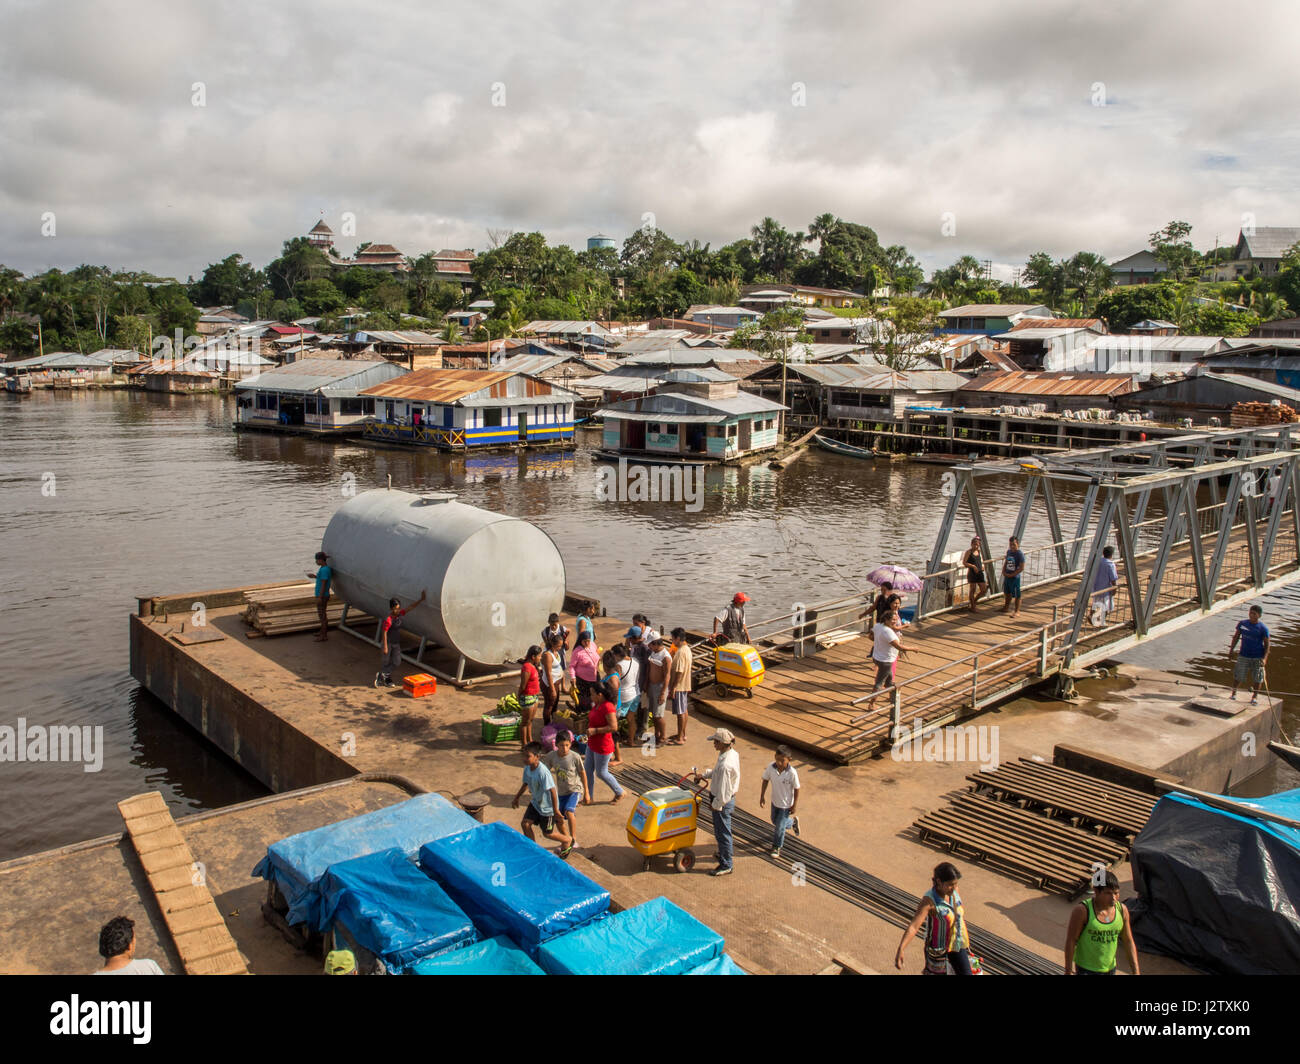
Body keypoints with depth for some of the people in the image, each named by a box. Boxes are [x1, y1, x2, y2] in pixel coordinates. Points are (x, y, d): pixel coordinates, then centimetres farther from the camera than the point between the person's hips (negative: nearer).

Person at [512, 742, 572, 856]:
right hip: (536, 803, 7)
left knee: (547, 833, 7)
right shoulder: (527, 768, -9)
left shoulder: (543, 772, -34)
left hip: (547, 806, -7)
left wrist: (555, 811, -26)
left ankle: (568, 841, 33)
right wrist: (516, 798, 20)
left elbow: (552, 791, -30)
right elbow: (525, 784, 11)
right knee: (525, 823, 3)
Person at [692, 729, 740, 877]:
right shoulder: (733, 753, -4)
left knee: (722, 832, 8)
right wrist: (703, 774, 9)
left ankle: (726, 865, 23)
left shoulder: (725, 765, -35)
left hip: (723, 802, -9)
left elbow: (724, 790, -28)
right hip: (729, 798, 10)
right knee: (721, 830, 28)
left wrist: (716, 805, -15)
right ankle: (724, 853, 49)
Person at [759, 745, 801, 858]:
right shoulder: (771, 768, -23)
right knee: (775, 821, 26)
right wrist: (762, 796, -2)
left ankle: (777, 847, 34)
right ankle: (793, 821, 55)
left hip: (786, 804, -4)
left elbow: (796, 789, -17)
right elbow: (765, 780, -5)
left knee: (780, 826, 8)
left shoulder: (792, 773, -31)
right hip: (775, 801, 4)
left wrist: (795, 806, -9)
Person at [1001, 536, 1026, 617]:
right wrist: (1003, 571, 3)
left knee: (1016, 595, 2)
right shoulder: (1009, 551, 5)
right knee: (1007, 593, 21)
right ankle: (1006, 607, 38)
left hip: (1015, 577, -7)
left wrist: (1011, 575, -16)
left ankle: (1017, 611, 12)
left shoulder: (1020, 554, -17)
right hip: (1007, 576, 7)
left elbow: (1021, 568, -17)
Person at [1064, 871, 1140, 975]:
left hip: (1109, 969, 5)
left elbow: (1129, 942, 2)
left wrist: (1136, 971, -2)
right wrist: (1068, 971, -14)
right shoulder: (1082, 910, -22)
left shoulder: (1122, 909, -7)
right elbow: (1071, 941, -16)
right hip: (1086, 970, -5)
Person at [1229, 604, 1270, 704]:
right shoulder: (1242, 624, -2)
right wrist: (1231, 650, 9)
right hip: (1244, 656, 2)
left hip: (1258, 657, -2)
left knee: (1257, 678, 8)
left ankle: (1255, 696, 27)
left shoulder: (1263, 628, -10)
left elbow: (1266, 644, -7)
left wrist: (1265, 658, -16)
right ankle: (1233, 693, 24)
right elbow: (1236, 637, 10)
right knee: (1238, 676, 5)